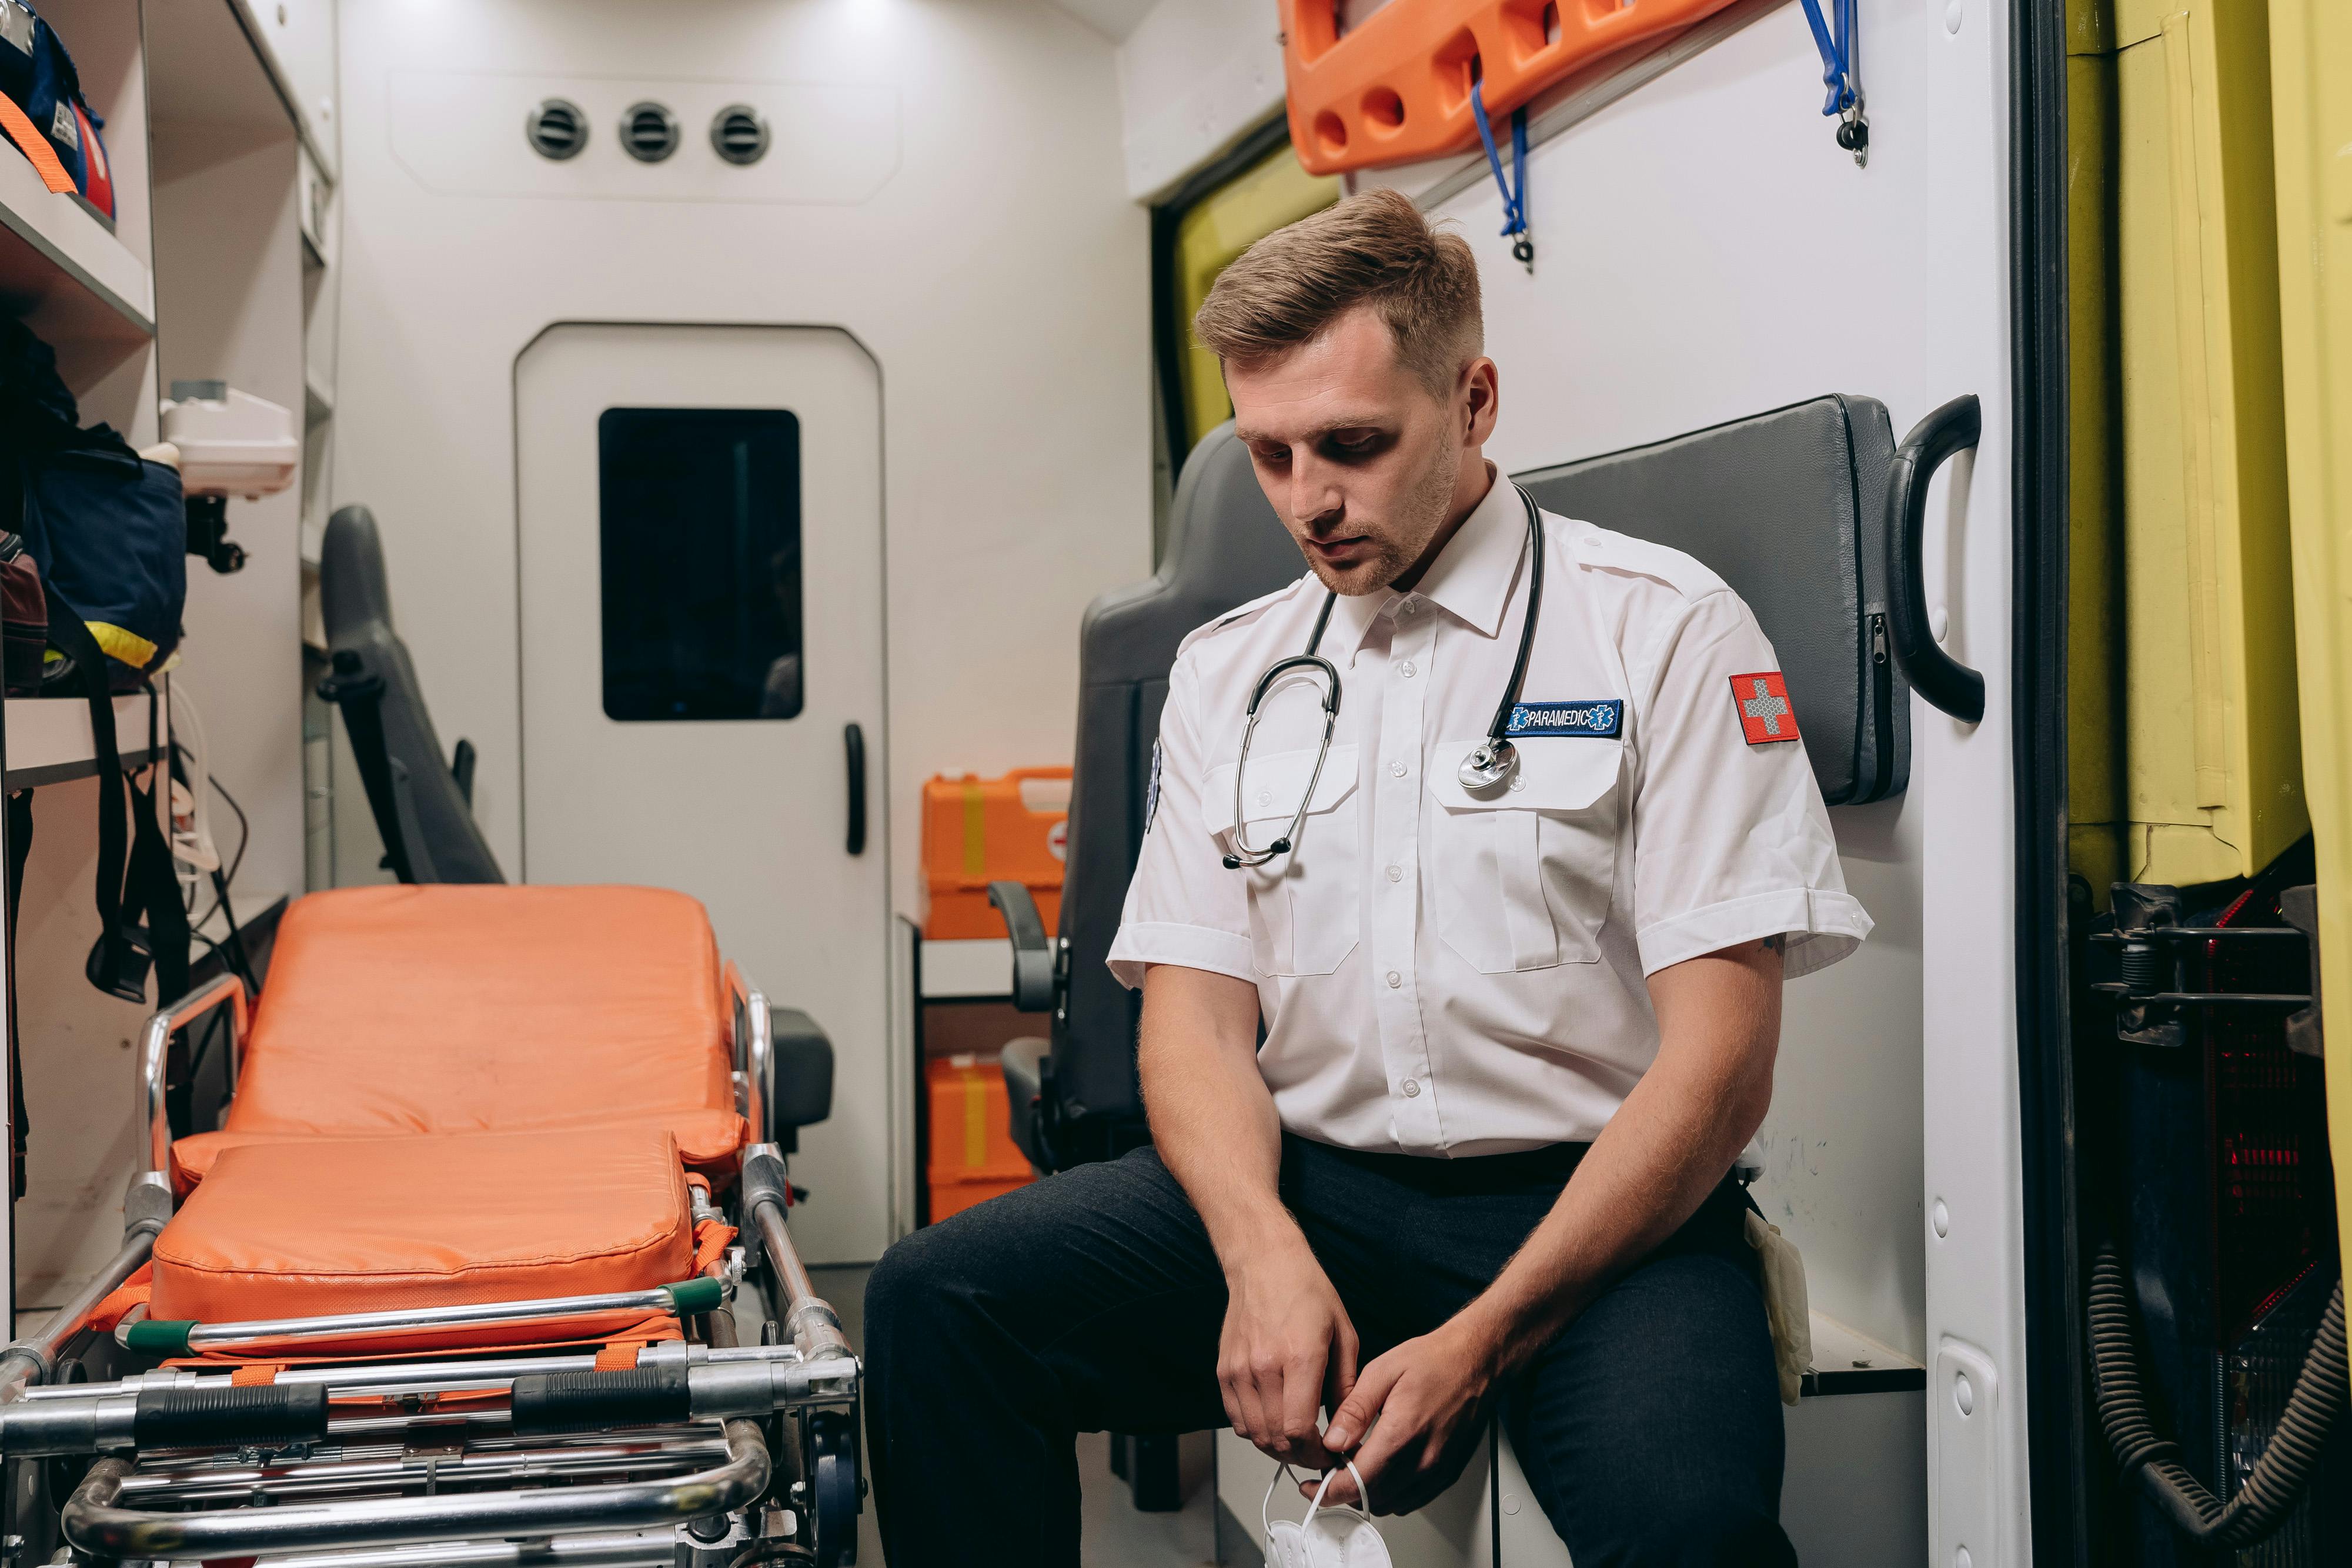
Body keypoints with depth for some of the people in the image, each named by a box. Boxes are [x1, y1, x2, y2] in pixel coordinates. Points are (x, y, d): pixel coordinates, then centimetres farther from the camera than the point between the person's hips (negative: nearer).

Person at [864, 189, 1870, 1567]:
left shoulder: (1664, 630, -2)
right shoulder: (1228, 669, 13)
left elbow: (1721, 1059, -8)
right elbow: (1194, 1015, 8)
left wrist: (1482, 1342, -17)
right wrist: (1266, 1257, -14)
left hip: (1591, 1203, -4)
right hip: (1306, 1186, 4)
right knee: (937, 1303, -18)